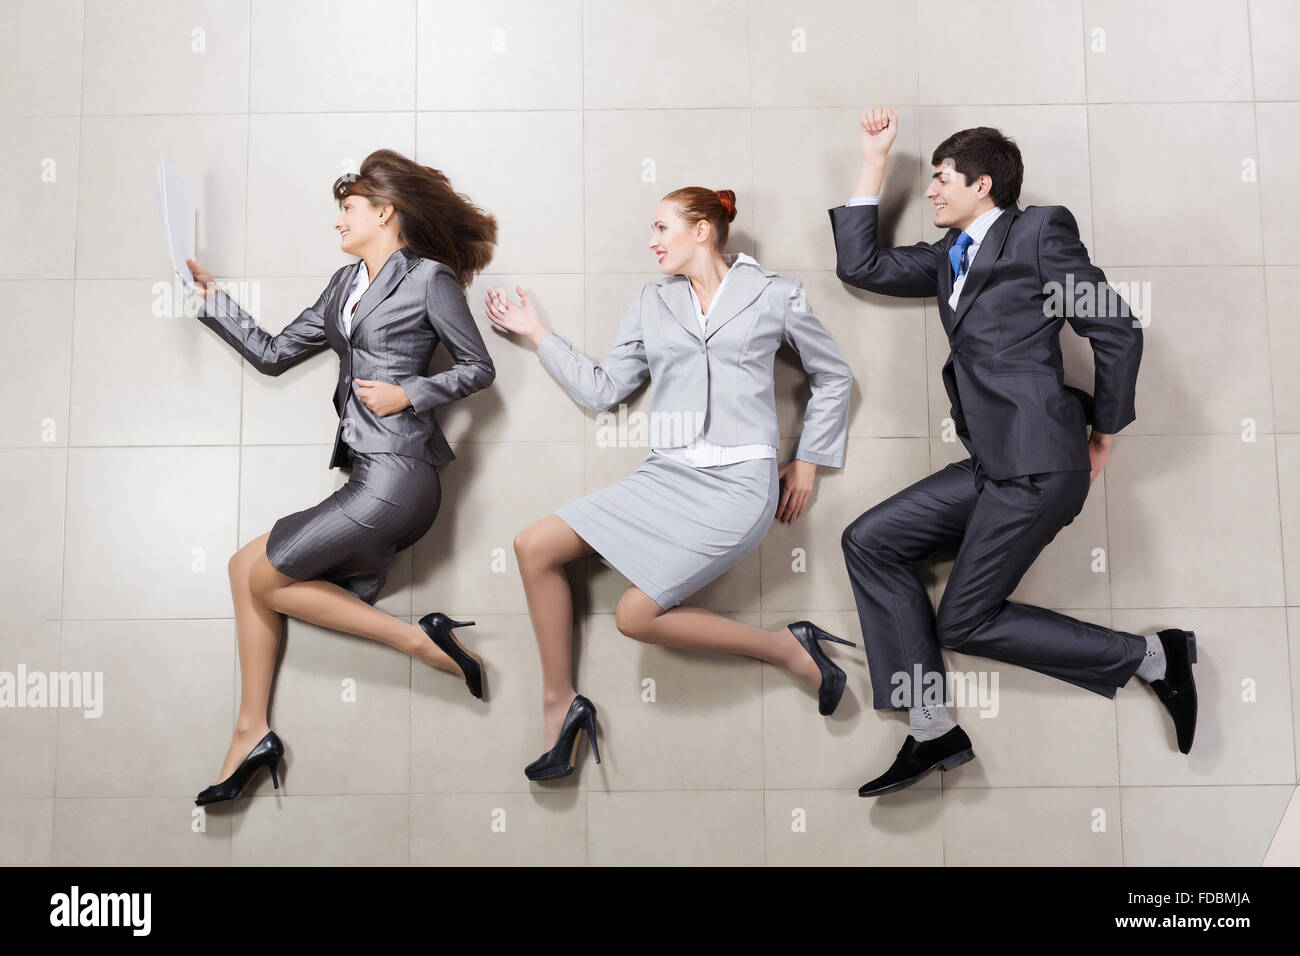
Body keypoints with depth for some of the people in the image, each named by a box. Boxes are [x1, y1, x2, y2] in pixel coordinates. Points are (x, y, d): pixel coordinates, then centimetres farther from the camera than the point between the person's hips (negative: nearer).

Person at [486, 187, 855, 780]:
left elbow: (833, 377, 14)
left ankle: (788, 648, 0)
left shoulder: (774, 295, 5)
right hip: (666, 475, 6)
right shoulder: (651, 302, 15)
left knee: (637, 614, -19)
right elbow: (602, 390, 13)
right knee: (534, 547, -9)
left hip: (738, 482, -5)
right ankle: (559, 703, 4)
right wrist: (536, 334, 16)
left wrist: (808, 461, 10)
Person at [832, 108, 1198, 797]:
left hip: (1038, 463, -8)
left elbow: (1118, 332, -3)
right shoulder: (949, 257, 21)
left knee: (962, 623, -4)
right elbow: (858, 265, 18)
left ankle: (1151, 656, 10)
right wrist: (874, 160, 20)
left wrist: (1103, 436, 3)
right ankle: (933, 731, 0)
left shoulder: (1041, 229, -1)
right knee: (868, 541, -1)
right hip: (992, 464, 8)